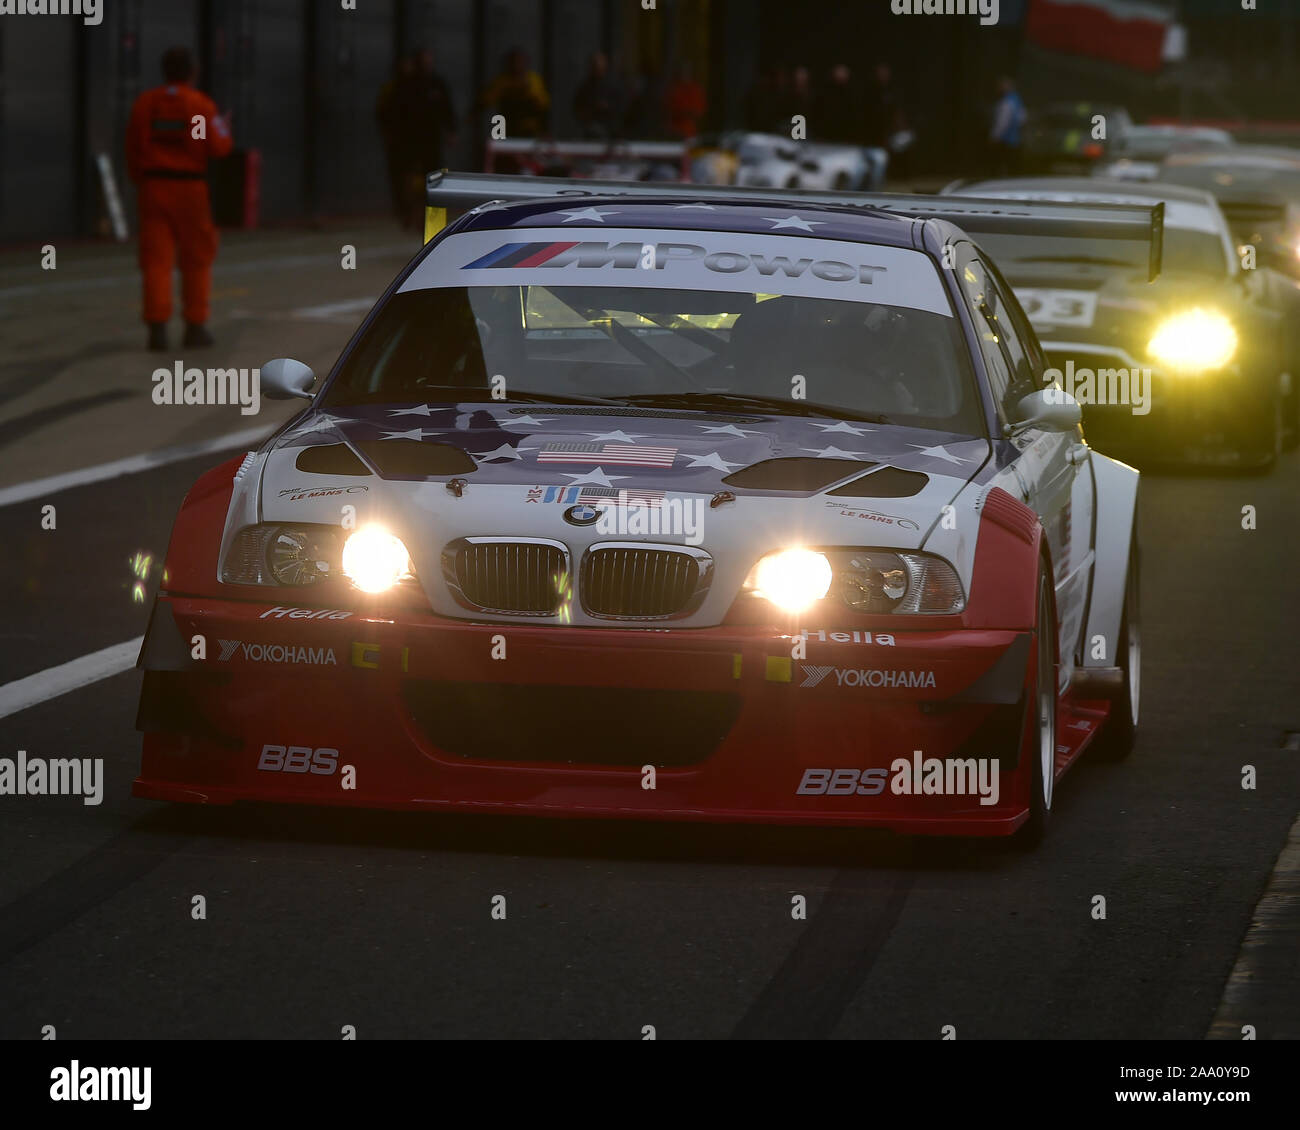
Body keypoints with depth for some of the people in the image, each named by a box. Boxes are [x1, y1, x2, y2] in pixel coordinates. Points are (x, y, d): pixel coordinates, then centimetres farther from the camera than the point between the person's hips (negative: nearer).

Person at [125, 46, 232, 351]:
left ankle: (157, 326, -10)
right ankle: (195, 326, 12)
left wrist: (139, 181, 17)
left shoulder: (145, 103, 2)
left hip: (153, 186, 2)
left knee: (156, 259, 0)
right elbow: (219, 147, -11)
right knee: (197, 259, 11)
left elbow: (132, 149, 4)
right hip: (191, 187, -2)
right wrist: (225, 129, 10)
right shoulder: (201, 105, -8)